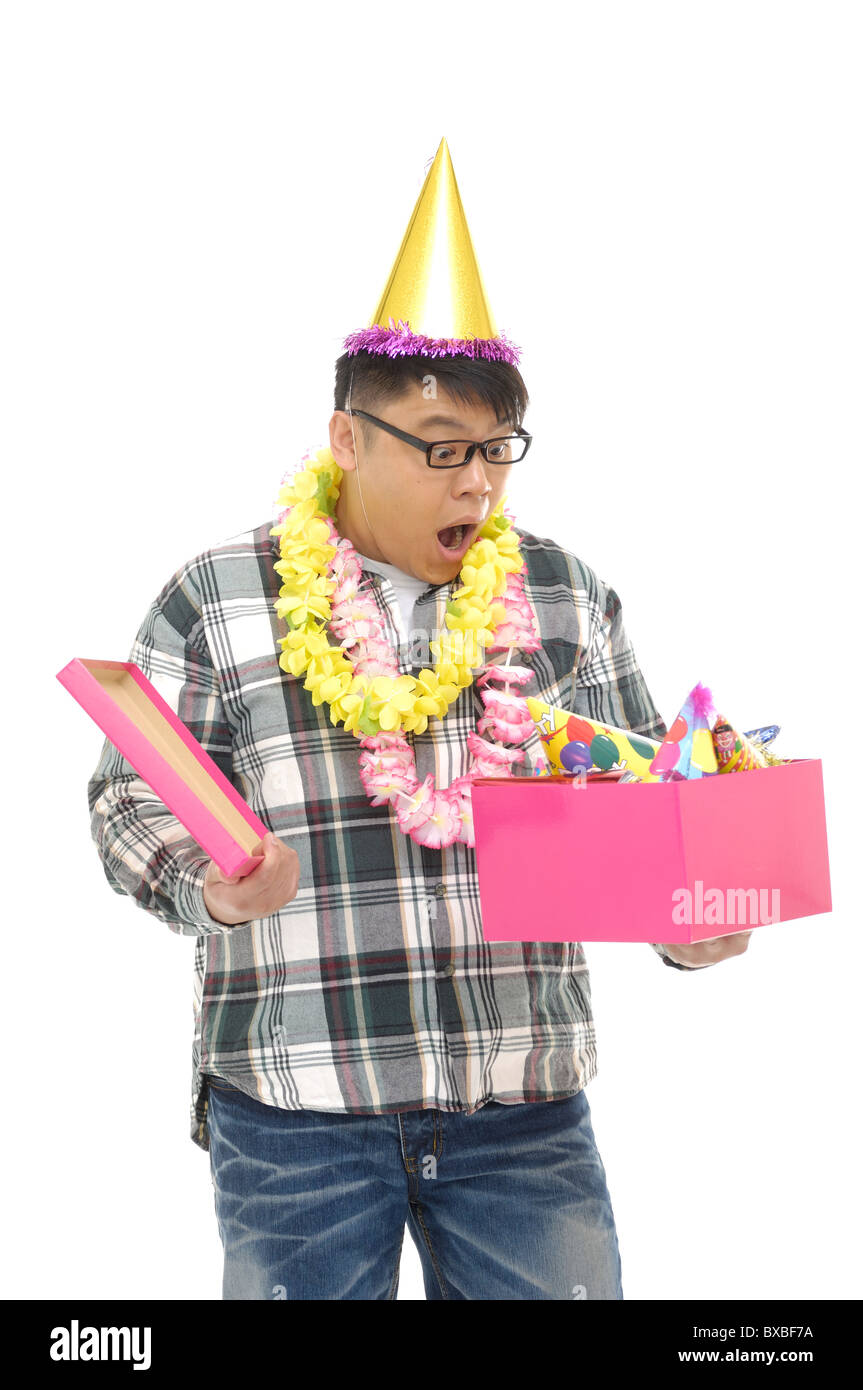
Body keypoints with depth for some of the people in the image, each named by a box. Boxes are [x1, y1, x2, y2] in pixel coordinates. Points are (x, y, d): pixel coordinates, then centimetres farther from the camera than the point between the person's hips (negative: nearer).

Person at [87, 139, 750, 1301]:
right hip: (292, 1108, -2)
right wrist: (211, 889, -18)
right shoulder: (215, 598, 0)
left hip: (527, 1106, 2)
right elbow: (134, 803, 2)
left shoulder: (565, 595, 8)